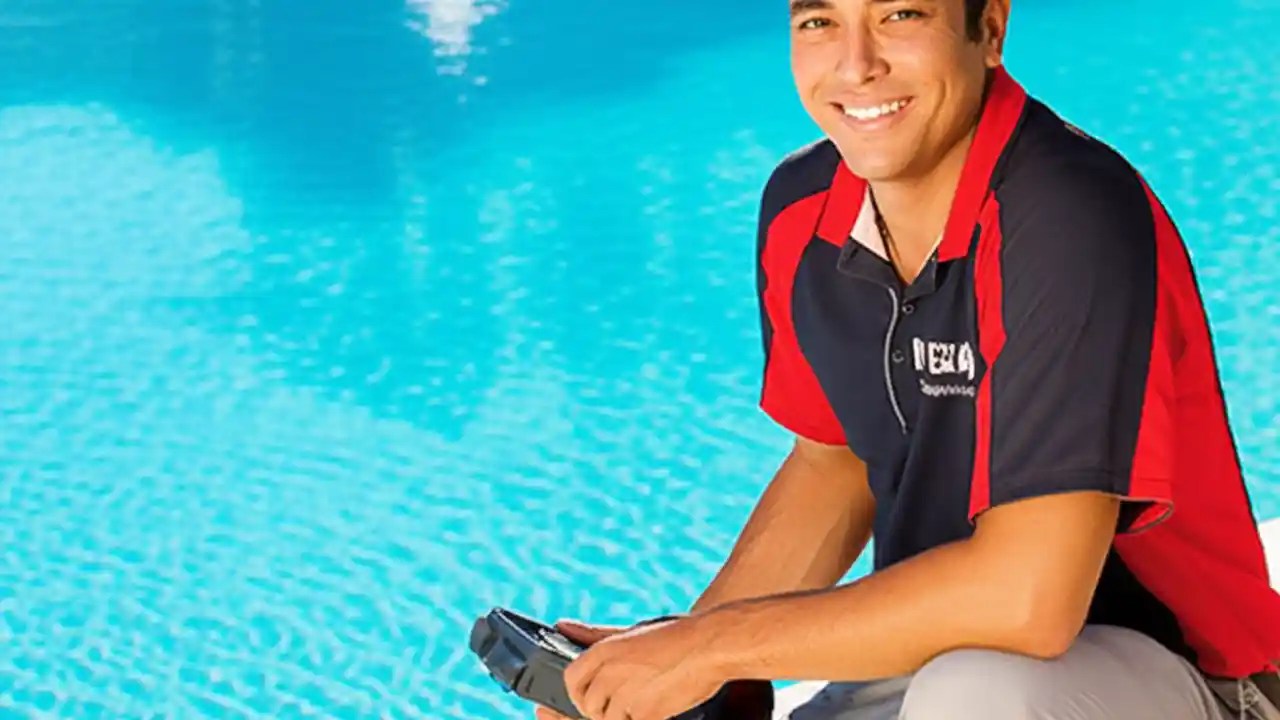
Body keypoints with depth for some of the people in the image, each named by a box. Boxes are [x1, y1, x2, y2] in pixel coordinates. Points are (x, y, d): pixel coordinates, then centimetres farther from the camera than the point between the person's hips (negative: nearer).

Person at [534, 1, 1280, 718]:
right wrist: (676, 649, -2)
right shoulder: (799, 210, -3)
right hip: (937, 657, 7)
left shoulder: (1074, 220, -26)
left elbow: (1028, 594, -31)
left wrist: (723, 643, -22)